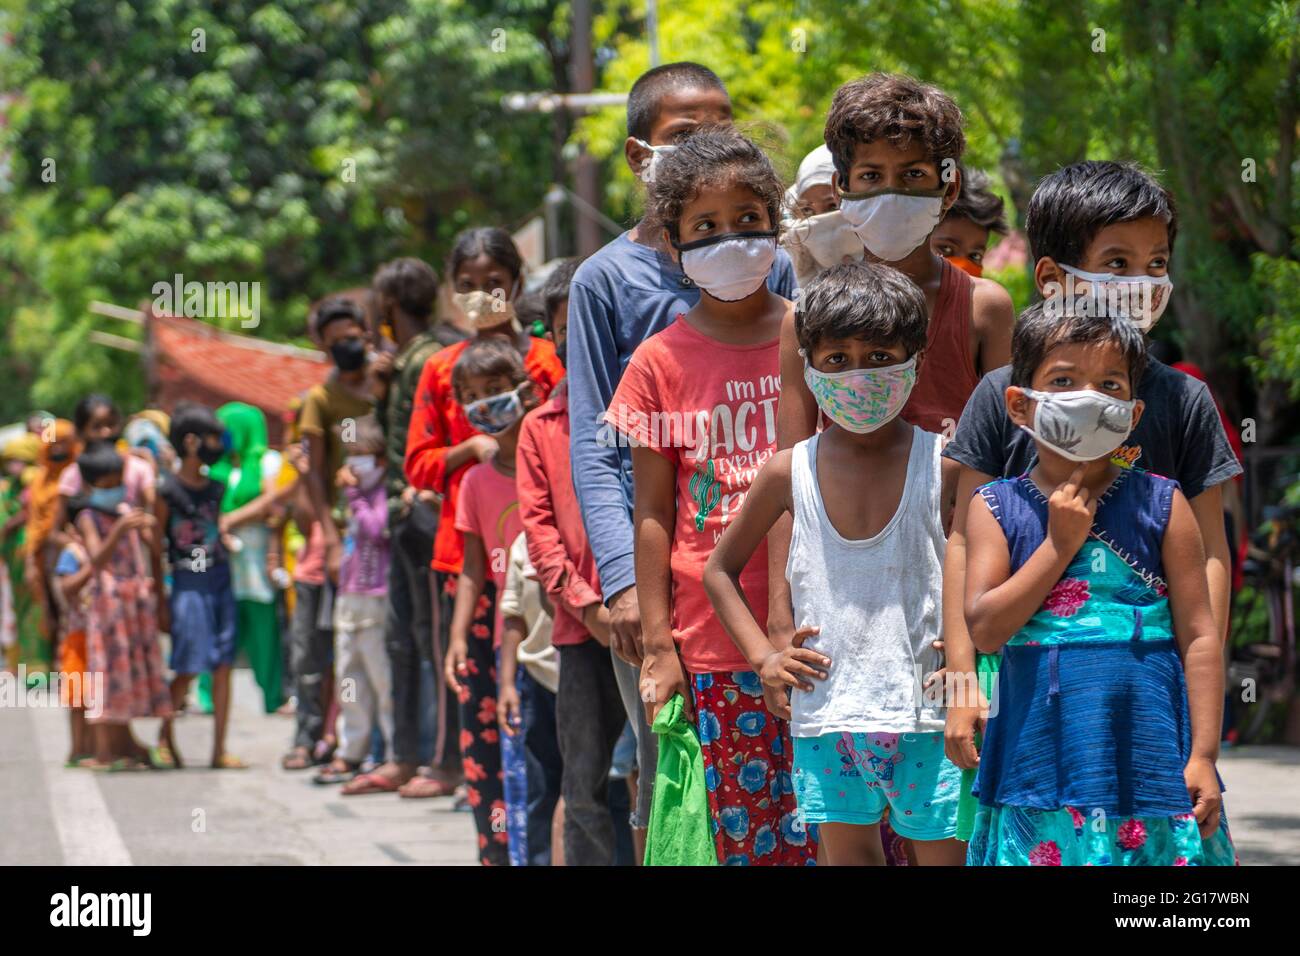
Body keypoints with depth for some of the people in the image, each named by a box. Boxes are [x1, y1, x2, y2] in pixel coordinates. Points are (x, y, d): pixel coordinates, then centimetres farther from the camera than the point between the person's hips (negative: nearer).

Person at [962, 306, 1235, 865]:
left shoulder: (1160, 505, 3)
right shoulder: (997, 507, 4)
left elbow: (1199, 635, 1)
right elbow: (984, 630, -7)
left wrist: (1203, 756, -5)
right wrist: (1060, 543, -10)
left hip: (1147, 751, -1)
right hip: (1040, 752, 1)